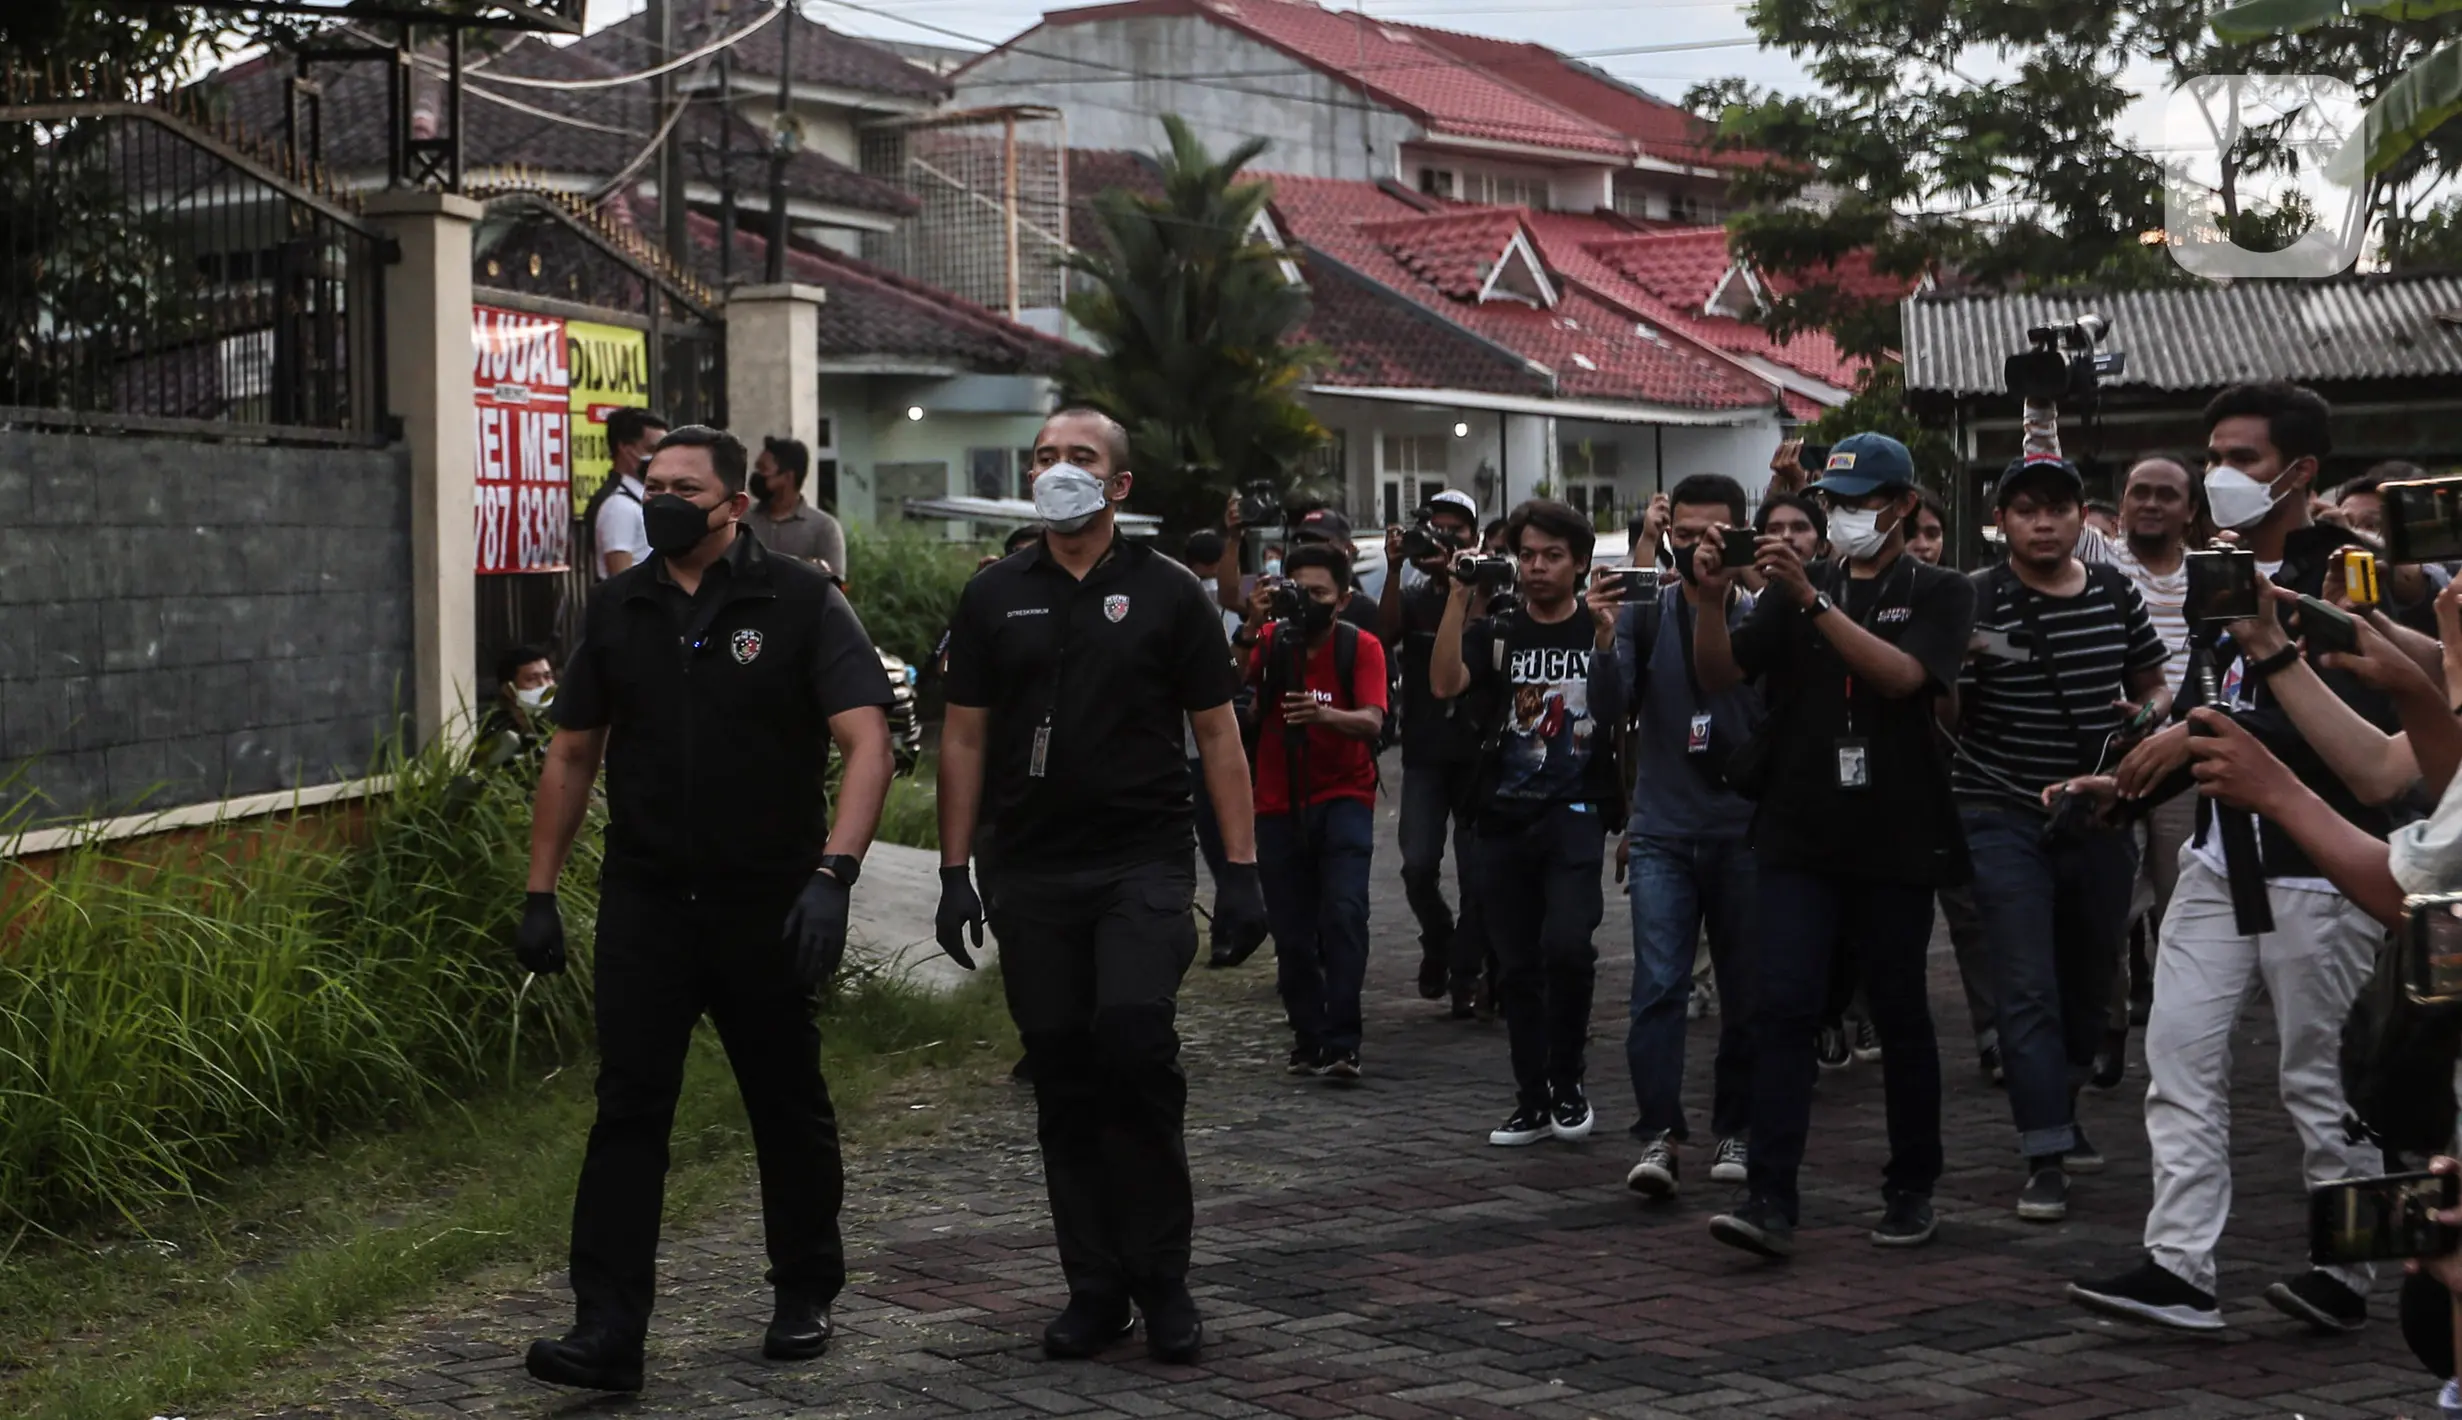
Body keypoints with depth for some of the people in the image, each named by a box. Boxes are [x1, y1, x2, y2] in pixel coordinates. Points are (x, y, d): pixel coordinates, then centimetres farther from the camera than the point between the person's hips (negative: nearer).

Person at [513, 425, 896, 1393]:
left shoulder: (800, 604, -6)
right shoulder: (619, 608, 6)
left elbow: (867, 742, -15)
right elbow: (573, 754, 13)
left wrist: (833, 874, -27)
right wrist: (540, 892, 9)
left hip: (767, 905, -2)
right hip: (644, 903, 2)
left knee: (790, 1108, 12)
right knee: (627, 1111, -5)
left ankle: (805, 1297, 29)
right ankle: (607, 1332, -6)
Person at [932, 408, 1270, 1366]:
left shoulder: (1167, 594, 4)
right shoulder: (995, 597, 9)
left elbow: (1218, 736, 4)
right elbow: (965, 738, 11)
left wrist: (1242, 868, -3)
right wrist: (955, 871, 4)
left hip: (1143, 864, -3)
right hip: (1032, 874, 3)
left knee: (1133, 1035, -20)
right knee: (1063, 1080, 5)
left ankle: (1162, 1280, -7)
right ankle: (1095, 1289, 16)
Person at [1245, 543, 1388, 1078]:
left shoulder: (1360, 647, -6)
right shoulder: (1270, 640, 1)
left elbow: (1372, 721, -20)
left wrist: (1325, 715, -40)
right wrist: (1249, 634, -23)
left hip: (1343, 799, -2)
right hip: (1279, 805, 2)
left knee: (1344, 914, -18)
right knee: (1291, 932, 4)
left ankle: (1341, 1045, -16)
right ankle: (1308, 1039, 19)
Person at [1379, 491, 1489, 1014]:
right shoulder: (1413, 593, 10)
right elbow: (1385, 633, -8)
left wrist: (1456, 576, -22)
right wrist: (1395, 568, -16)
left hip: (1476, 750, -2)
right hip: (1424, 750, 2)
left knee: (1475, 872, -2)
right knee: (1418, 864, -8)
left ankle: (1466, 972, 8)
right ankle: (1438, 938, 19)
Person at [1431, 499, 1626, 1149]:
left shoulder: (1602, 630, 5)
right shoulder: (1496, 633, 9)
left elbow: (1628, 714, -8)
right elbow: (1444, 683, -10)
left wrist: (1607, 633, -19)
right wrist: (1460, 594, -15)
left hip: (1575, 818, -3)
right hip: (1504, 821, 3)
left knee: (1566, 946, -21)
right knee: (1517, 966, 7)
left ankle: (1567, 1082, 0)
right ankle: (1533, 1101, 18)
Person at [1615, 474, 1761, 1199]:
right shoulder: (1645, 615, 3)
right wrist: (1602, 636, -24)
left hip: (1745, 833, 0)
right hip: (1662, 832, 0)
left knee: (1746, 991, 7)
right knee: (1658, 985, -10)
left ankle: (1734, 1132, 19)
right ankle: (1658, 1135, -10)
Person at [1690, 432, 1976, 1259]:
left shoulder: (1938, 594, 3)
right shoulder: (1794, 589, 12)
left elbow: (1901, 675, -16)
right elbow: (1720, 677, 2)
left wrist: (1809, 598, -23)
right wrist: (1710, 597, -15)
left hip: (1897, 842, -2)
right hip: (1801, 839, 2)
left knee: (1901, 1016, 7)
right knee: (1782, 1008, -8)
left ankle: (1911, 1190, 21)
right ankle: (1770, 1199, -11)